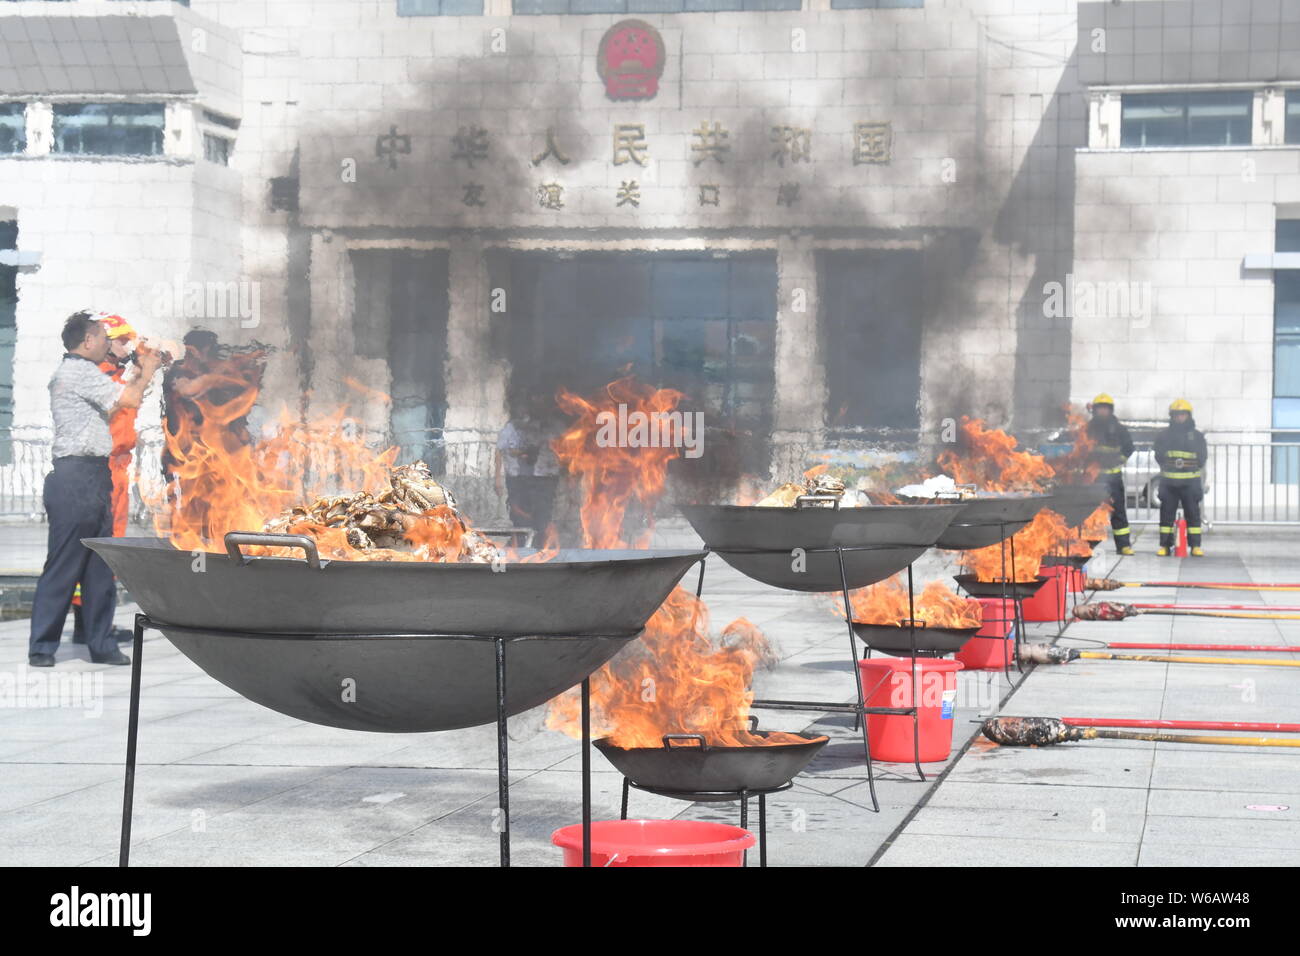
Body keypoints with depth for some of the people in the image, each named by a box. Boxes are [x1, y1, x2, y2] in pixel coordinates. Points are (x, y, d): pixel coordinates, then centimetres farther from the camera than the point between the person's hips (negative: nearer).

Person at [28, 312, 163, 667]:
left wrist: (141, 373, 24)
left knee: (100, 568, 10)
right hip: (77, 475, -10)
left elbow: (114, 401, 29)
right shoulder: (78, 371, -11)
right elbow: (130, 399, -15)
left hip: (93, 476, 10)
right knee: (63, 565, -6)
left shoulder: (79, 373, 21)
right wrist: (148, 372, 2)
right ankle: (41, 647, -2)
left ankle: (101, 644, 13)